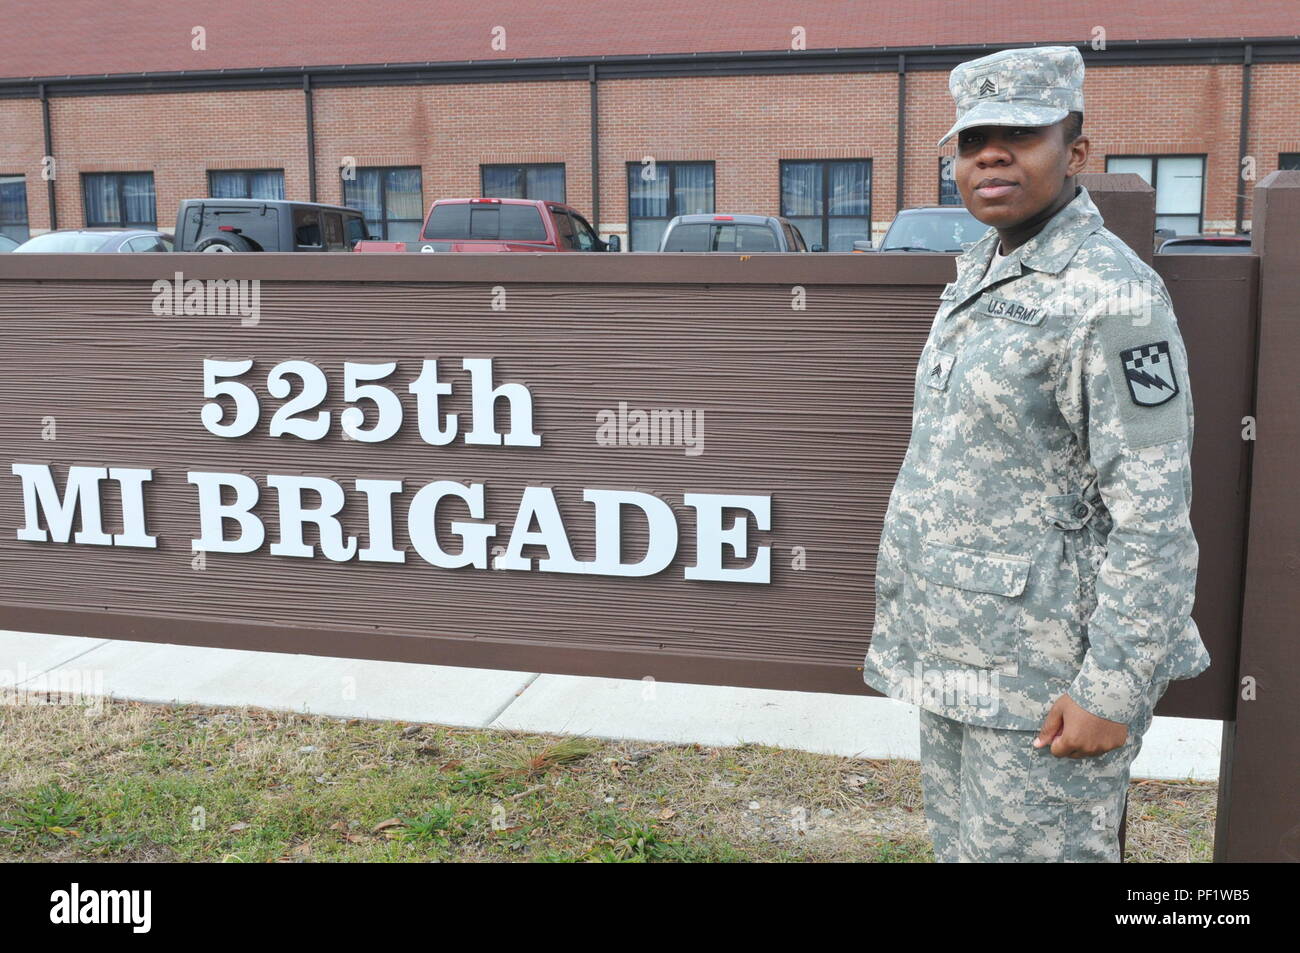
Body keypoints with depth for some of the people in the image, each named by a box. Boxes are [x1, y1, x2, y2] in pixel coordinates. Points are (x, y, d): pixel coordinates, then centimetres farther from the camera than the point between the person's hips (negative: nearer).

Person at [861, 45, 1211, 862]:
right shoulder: (977, 277, 10)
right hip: (953, 653, 8)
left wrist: (1111, 692, -20)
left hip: (1041, 672, -8)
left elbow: (1153, 518, -19)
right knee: (960, 843, 20)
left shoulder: (1108, 293, -16)